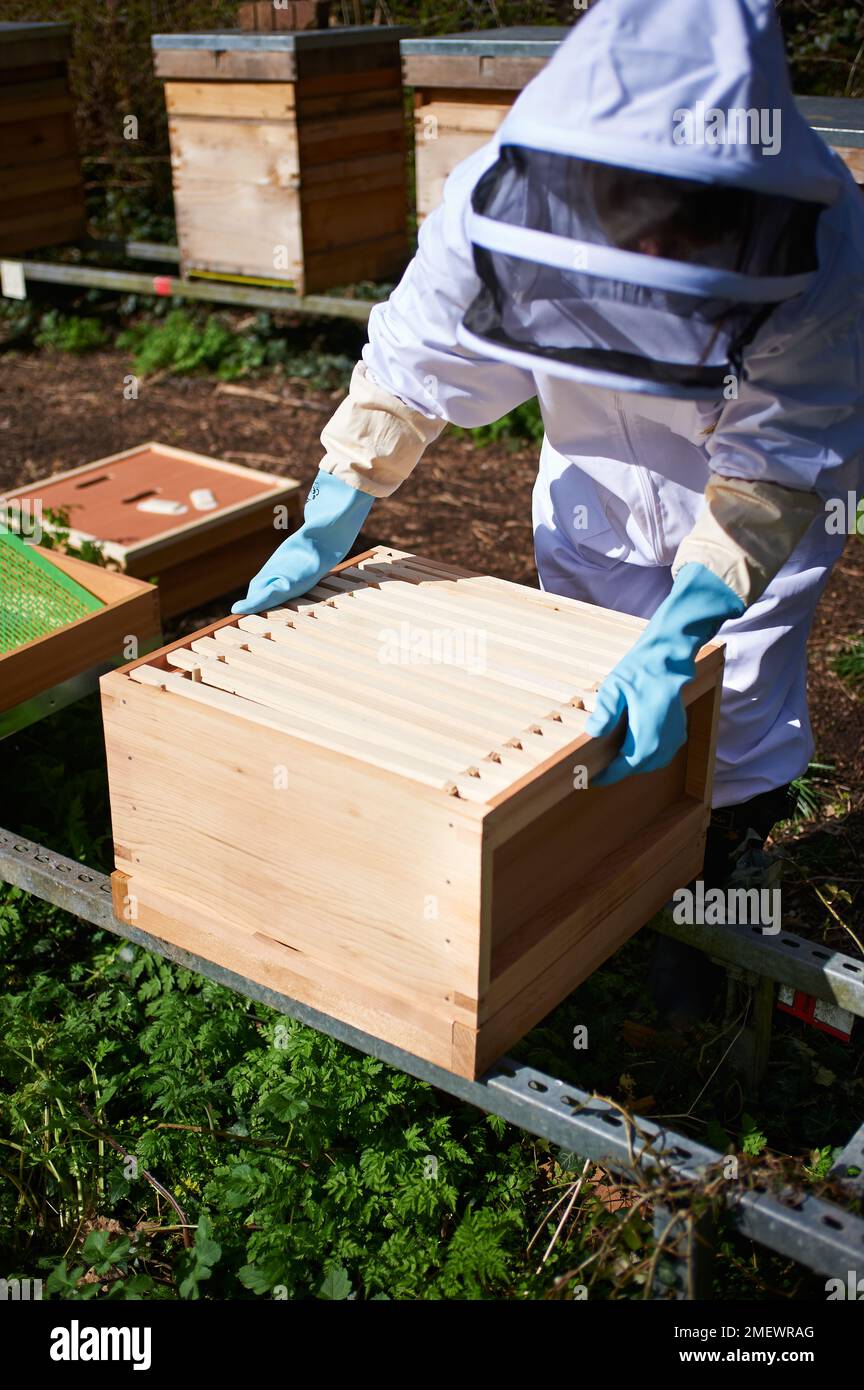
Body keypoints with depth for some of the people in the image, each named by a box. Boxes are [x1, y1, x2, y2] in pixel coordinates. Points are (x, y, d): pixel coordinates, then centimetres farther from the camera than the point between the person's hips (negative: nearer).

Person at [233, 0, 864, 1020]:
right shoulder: (498, 202, -31)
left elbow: (777, 461, -33)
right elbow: (409, 365, -16)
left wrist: (675, 643, -42)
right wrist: (325, 531, -18)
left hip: (751, 498, -2)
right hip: (596, 483, 3)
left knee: (733, 749, 3)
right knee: (583, 716, 13)